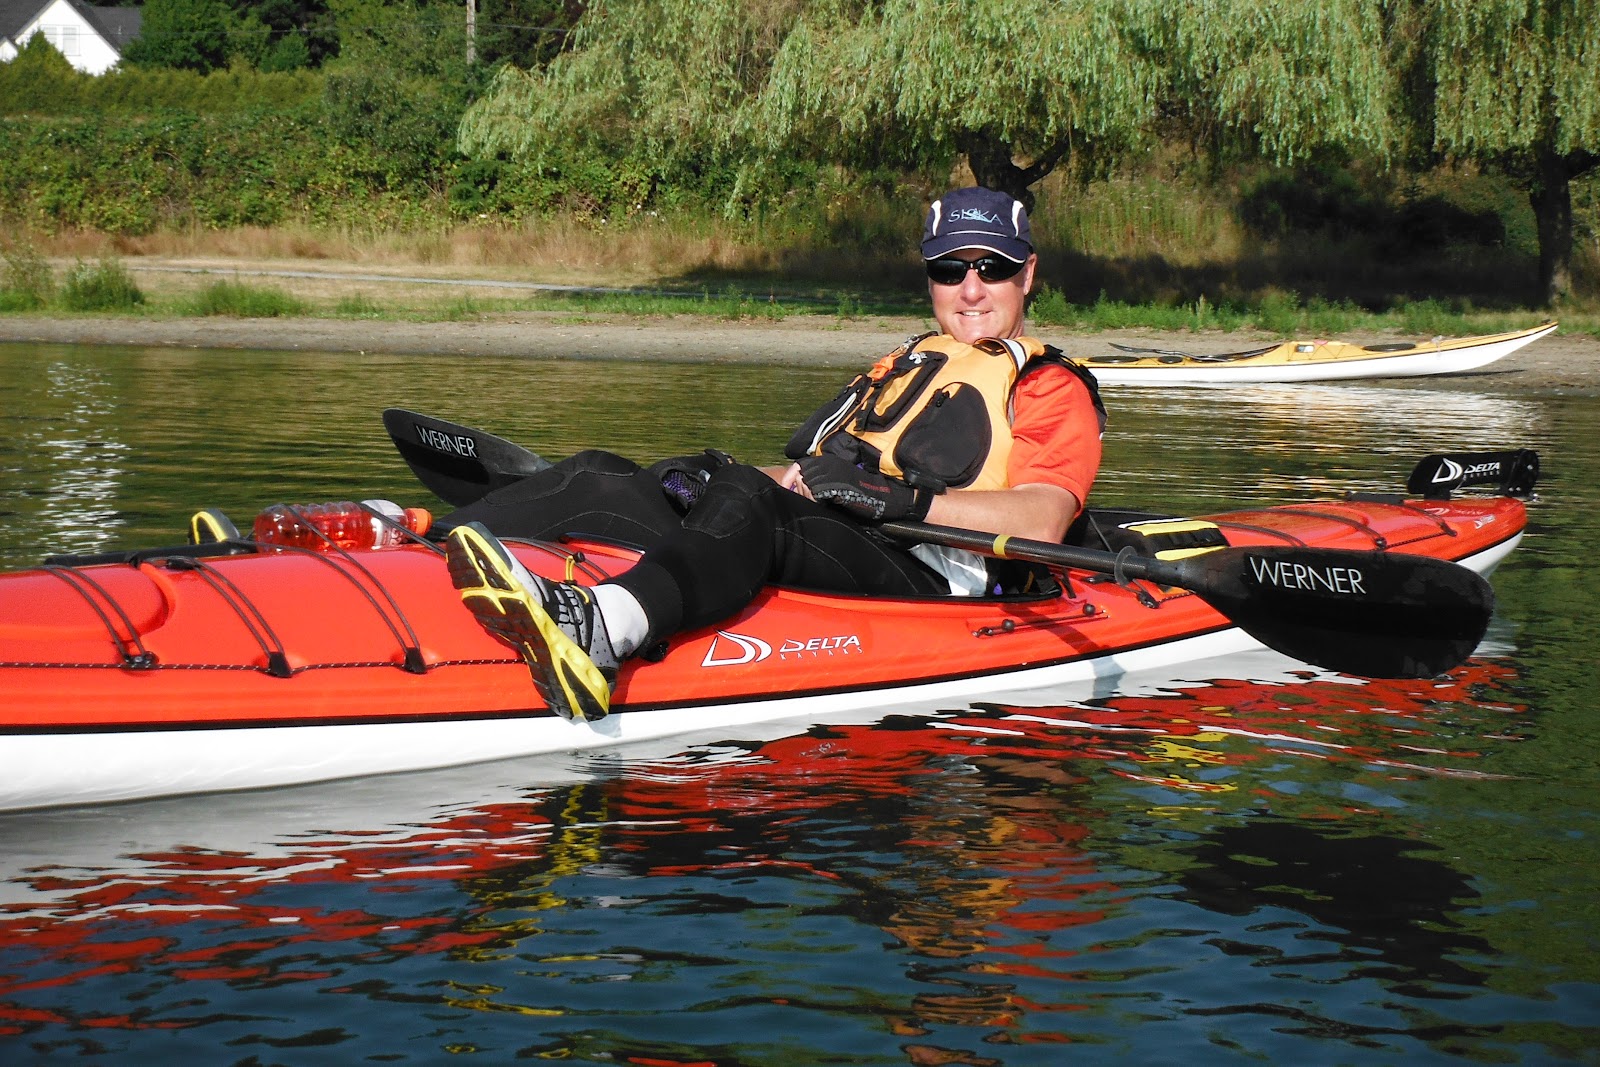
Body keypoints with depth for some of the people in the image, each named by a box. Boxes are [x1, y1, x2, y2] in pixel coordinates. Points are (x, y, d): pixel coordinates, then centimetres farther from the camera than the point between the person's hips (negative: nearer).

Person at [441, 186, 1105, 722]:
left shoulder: (1051, 387, 12)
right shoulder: (897, 367, 35)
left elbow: (1042, 520, -7)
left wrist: (901, 499, -18)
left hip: (917, 578, -7)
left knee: (746, 499, -37)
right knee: (602, 480, -10)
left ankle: (603, 625, -65)